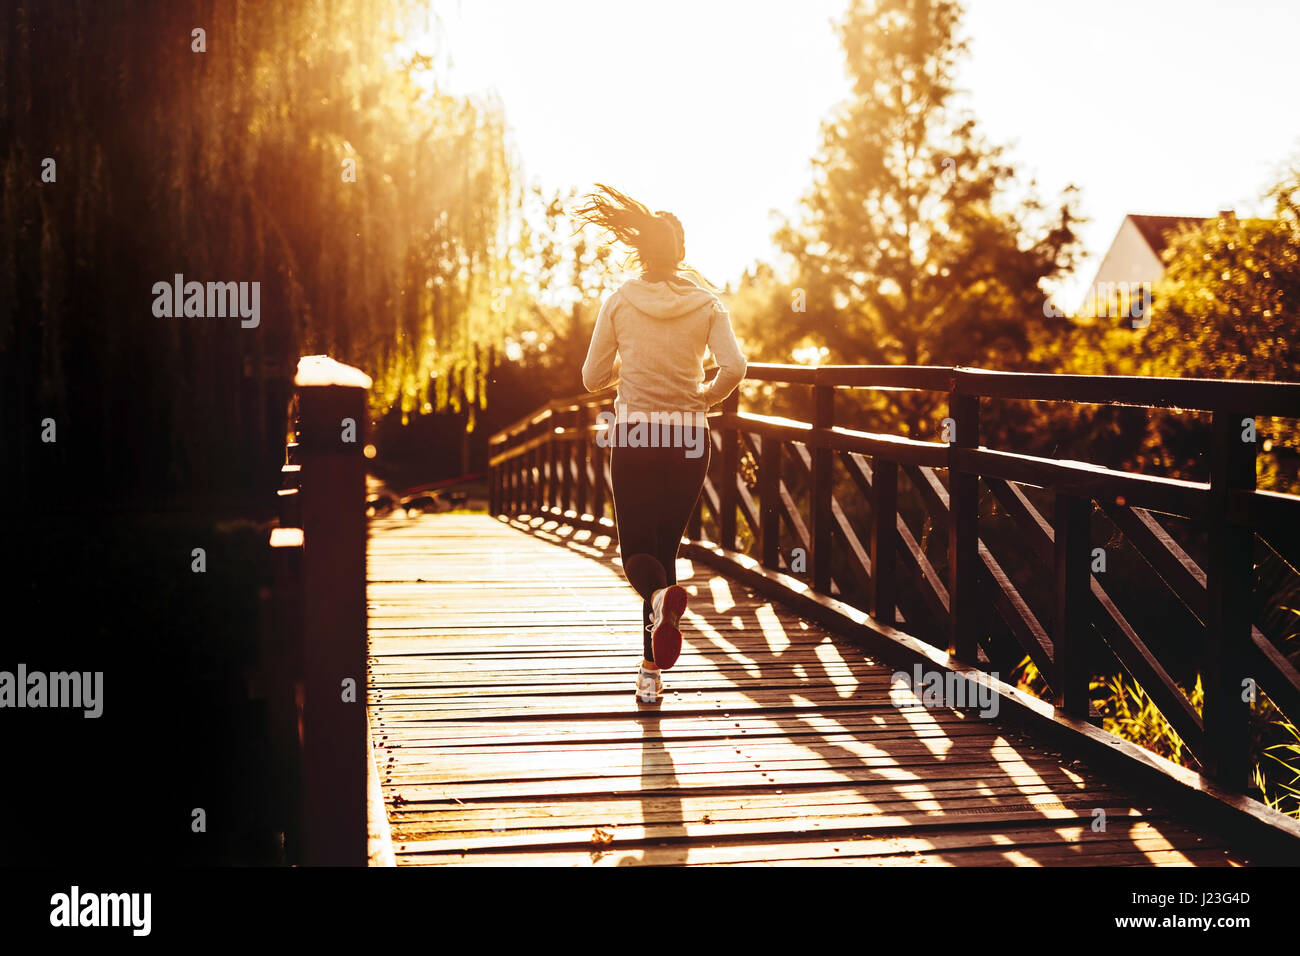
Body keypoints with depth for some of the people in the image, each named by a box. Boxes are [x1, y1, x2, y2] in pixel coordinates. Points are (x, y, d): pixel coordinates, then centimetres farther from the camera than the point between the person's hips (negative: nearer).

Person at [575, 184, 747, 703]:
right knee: (667, 544, 13)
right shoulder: (707, 304, 0)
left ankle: (661, 596, -29)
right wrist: (703, 397, 6)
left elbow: (593, 378, 1)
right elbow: (733, 368, -13)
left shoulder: (619, 302, -2)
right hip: (688, 438, 2)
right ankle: (651, 669, 12)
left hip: (634, 436, -1)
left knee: (637, 550, 8)